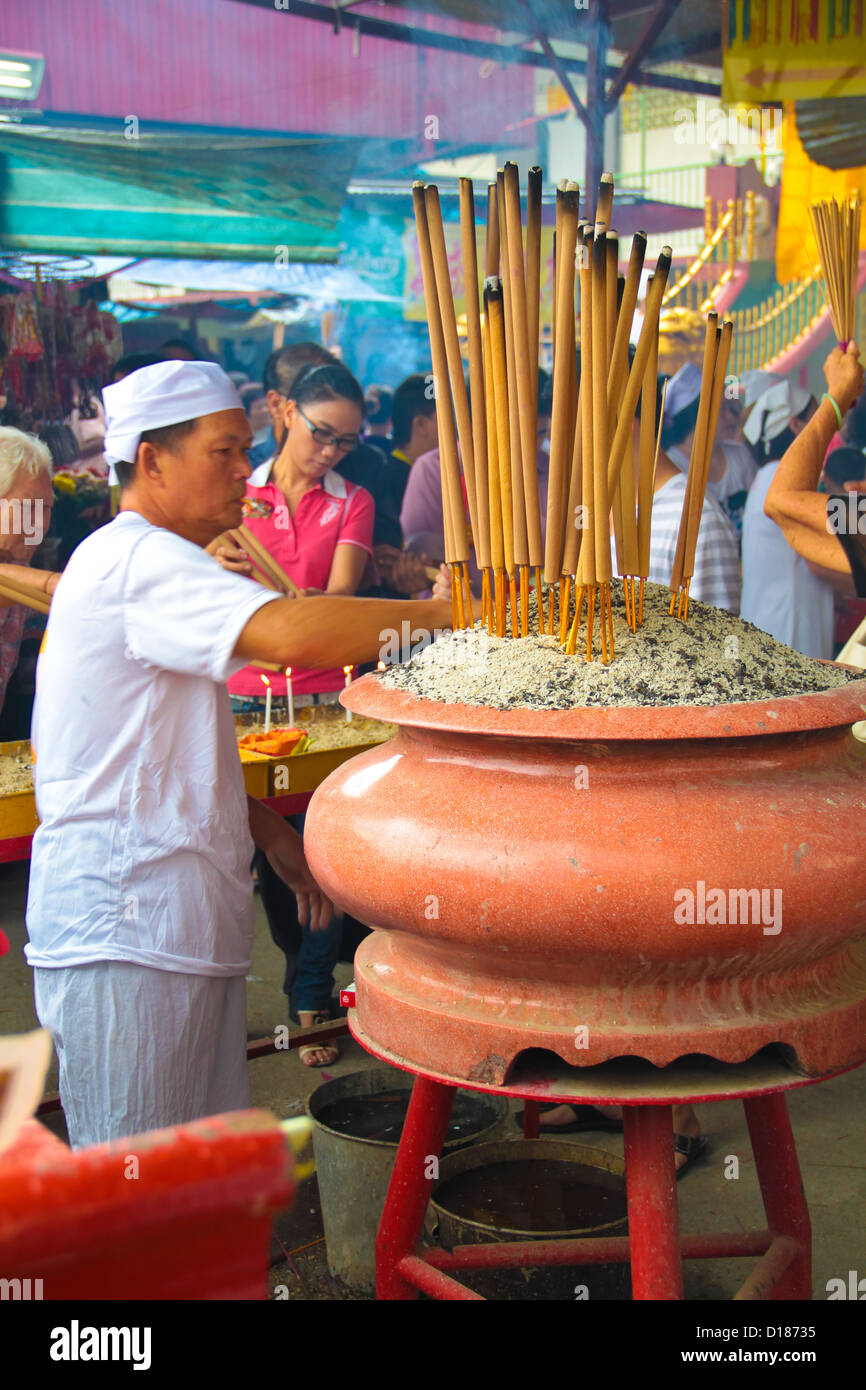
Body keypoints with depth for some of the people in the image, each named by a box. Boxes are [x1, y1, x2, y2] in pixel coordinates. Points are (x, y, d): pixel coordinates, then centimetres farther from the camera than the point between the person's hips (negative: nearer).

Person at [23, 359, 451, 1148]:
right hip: (122, 929, -10)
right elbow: (290, 634, -32)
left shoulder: (143, 565, 20)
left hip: (183, 923, 10)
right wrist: (450, 616, -24)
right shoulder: (137, 559, -14)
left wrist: (265, 828, 15)